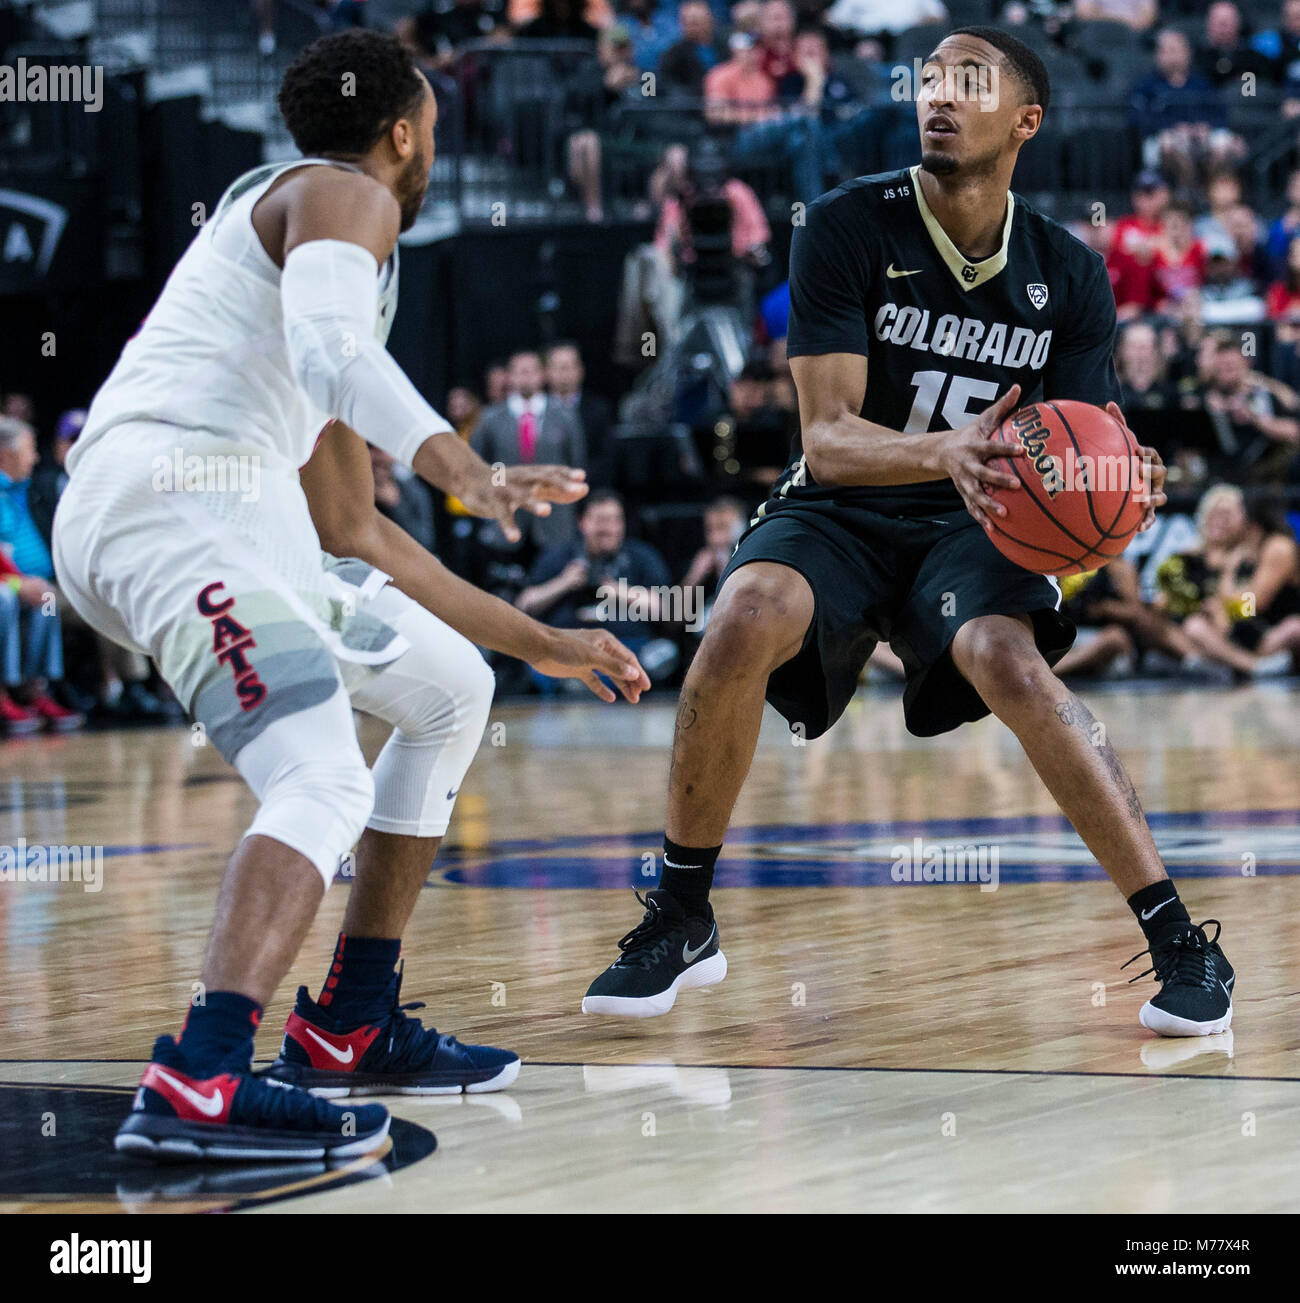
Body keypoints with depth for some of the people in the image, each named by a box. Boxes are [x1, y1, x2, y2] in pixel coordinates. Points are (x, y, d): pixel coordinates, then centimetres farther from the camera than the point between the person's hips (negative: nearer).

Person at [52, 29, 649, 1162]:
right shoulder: (346, 194, 4)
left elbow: (356, 534, 36)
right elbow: (333, 349, -21)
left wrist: (540, 644, 38)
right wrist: (468, 473, -35)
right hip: (175, 490, -10)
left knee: (452, 691, 22)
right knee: (324, 785, -25)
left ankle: (352, 1026, 22)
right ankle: (198, 1085, -42)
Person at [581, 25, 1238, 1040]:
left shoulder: (1069, 274, -2)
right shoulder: (847, 230, -10)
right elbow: (827, 439, -17)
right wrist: (946, 451, -37)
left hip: (971, 528, 0)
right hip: (839, 512, 0)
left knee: (1007, 660, -32)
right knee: (746, 621, -32)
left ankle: (1180, 943, -24)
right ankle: (682, 921, -12)